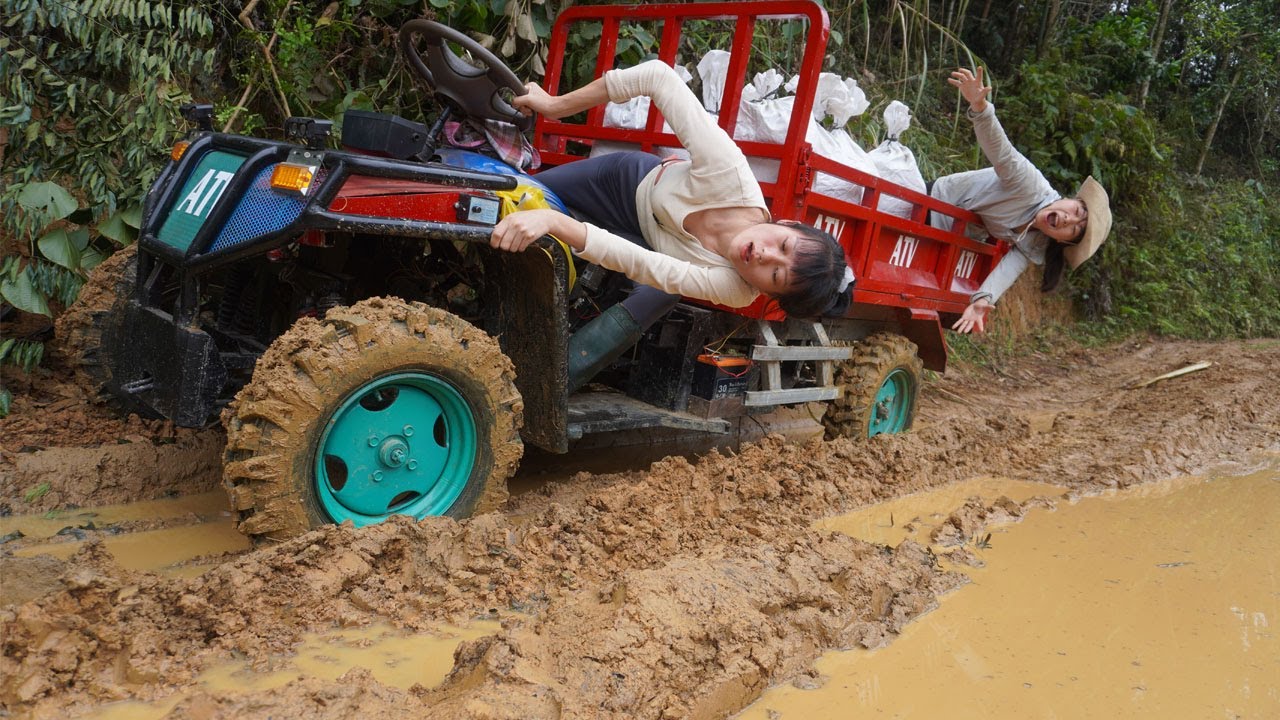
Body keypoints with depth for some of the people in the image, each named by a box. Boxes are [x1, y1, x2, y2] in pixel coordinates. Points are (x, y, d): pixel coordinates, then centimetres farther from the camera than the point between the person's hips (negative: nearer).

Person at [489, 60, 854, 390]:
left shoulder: (737, 292, -40)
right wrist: (556, 106, -37)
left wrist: (552, 220, -60)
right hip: (631, 181, 2)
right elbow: (658, 76, -39)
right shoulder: (728, 172, -43)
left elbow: (643, 265, -47)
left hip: (645, 244, -1)